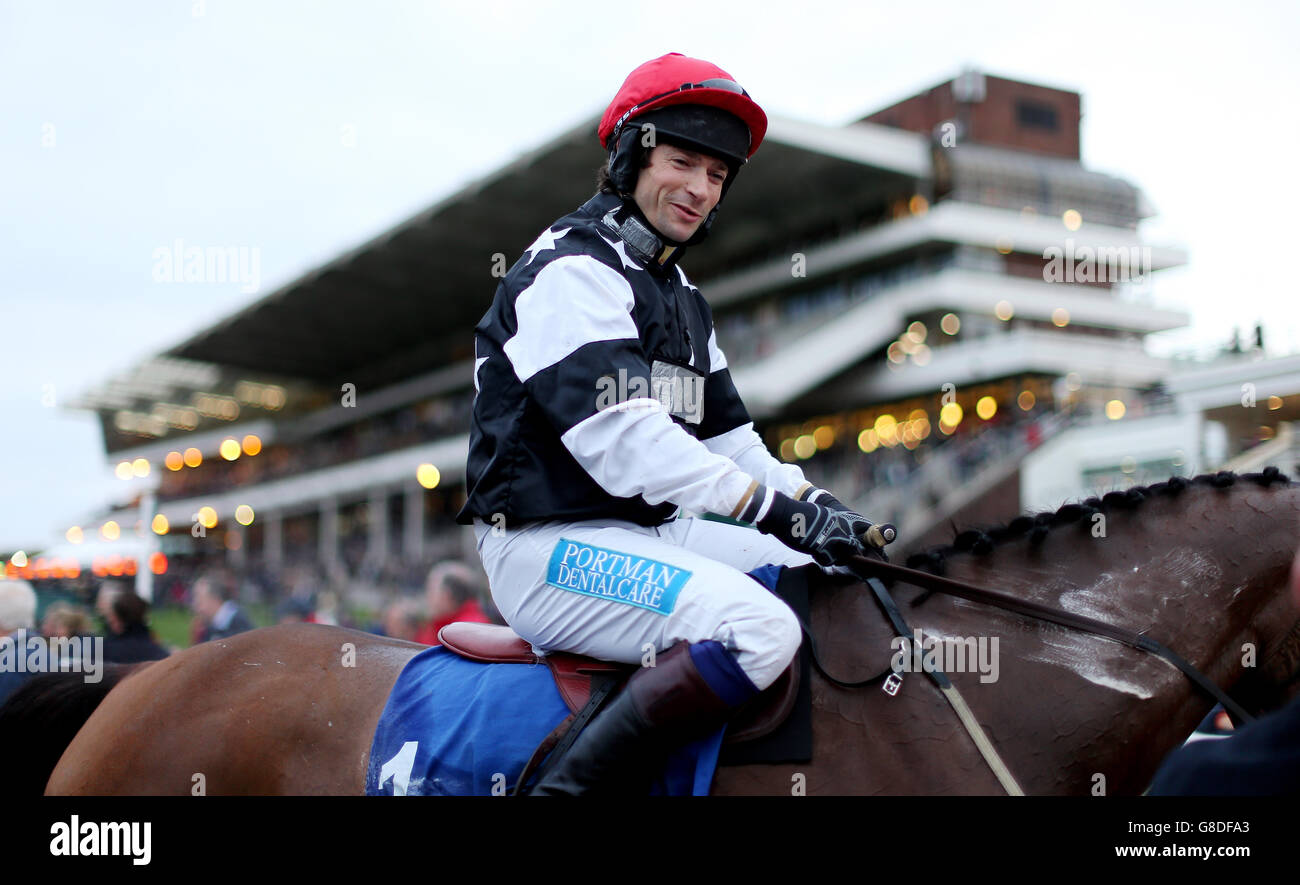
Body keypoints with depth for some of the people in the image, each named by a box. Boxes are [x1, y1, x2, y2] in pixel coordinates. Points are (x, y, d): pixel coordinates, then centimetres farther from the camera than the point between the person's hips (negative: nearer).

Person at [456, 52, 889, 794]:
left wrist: (809, 500, 0)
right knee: (759, 628, -29)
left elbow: (725, 433, 18)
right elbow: (618, 436, -22)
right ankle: (573, 788, -24)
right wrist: (772, 505, -25)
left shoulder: (680, 295, 20)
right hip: (550, 546, -9)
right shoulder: (570, 272, -11)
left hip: (648, 532, 10)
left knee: (830, 576, 5)